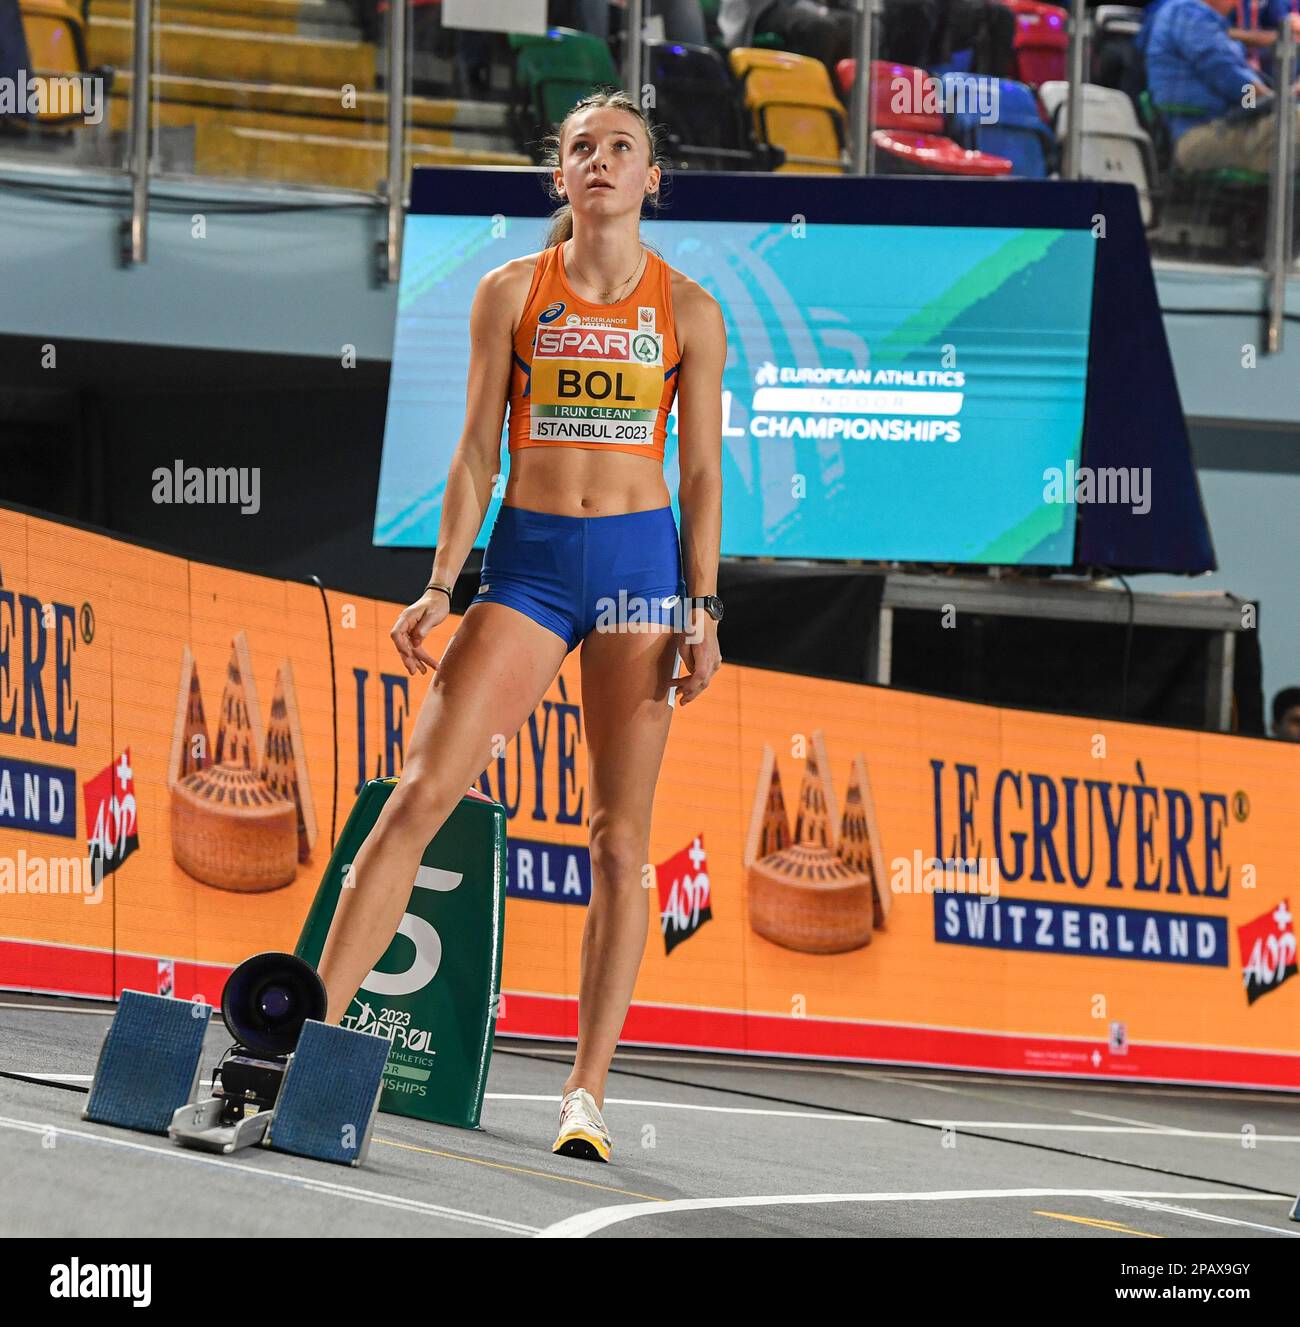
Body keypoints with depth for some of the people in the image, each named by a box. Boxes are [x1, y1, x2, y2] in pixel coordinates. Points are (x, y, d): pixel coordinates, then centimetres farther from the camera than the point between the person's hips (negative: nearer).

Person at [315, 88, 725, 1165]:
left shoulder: (688, 311, 5)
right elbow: (478, 453, 6)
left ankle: (588, 1092, 1)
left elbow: (702, 473, 4)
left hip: (642, 560, 0)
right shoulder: (510, 295, 5)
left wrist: (703, 609, -4)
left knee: (621, 840, -2)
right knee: (420, 797, -11)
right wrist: (442, 586, -2)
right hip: (527, 557, 0)